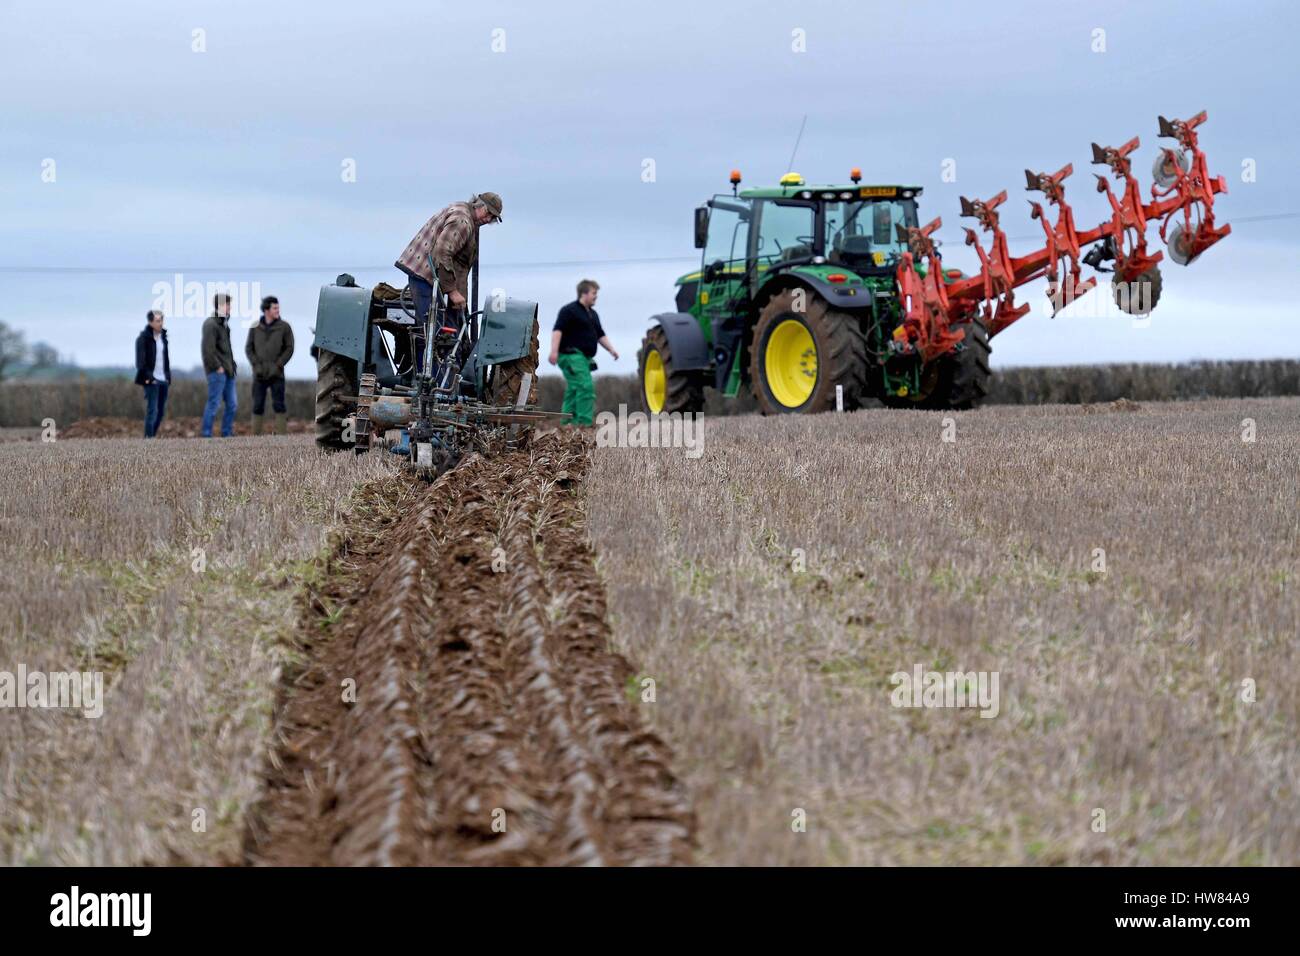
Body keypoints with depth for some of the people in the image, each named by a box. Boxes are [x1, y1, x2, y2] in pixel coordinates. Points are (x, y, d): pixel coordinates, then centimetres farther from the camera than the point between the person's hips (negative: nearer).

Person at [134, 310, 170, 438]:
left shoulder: (163, 336, 13)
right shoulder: (143, 338, -8)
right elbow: (140, 361, -11)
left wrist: (168, 375, 12)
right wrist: (148, 377, -17)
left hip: (163, 379, 7)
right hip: (151, 380, -7)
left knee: (161, 410, 8)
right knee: (152, 410, -9)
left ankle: (152, 436, 18)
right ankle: (149, 438, -6)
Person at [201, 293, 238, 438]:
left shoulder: (224, 324, 18)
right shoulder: (211, 324, -11)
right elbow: (208, 349, -18)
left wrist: (231, 365, 12)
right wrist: (218, 367, -17)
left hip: (227, 371, 9)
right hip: (217, 371, -9)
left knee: (232, 404, 8)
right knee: (213, 404, -6)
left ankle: (227, 434, 13)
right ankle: (207, 435, -2)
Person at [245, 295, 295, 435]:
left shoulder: (284, 327, -2)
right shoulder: (255, 327, 3)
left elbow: (289, 348, -1)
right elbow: (248, 348, 6)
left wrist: (278, 365, -9)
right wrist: (256, 365, -6)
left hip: (276, 375, -2)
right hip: (259, 375, 2)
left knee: (279, 405, -6)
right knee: (258, 406, 3)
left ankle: (282, 435, -5)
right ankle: (256, 436, 8)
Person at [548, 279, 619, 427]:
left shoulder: (593, 314, 21)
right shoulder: (569, 310, -7)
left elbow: (600, 335, 25)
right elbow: (558, 330, -17)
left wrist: (611, 349, 11)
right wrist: (554, 351, -28)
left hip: (584, 358, 9)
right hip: (572, 356, -9)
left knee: (574, 391, 9)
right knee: (585, 387, -18)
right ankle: (585, 422, -21)